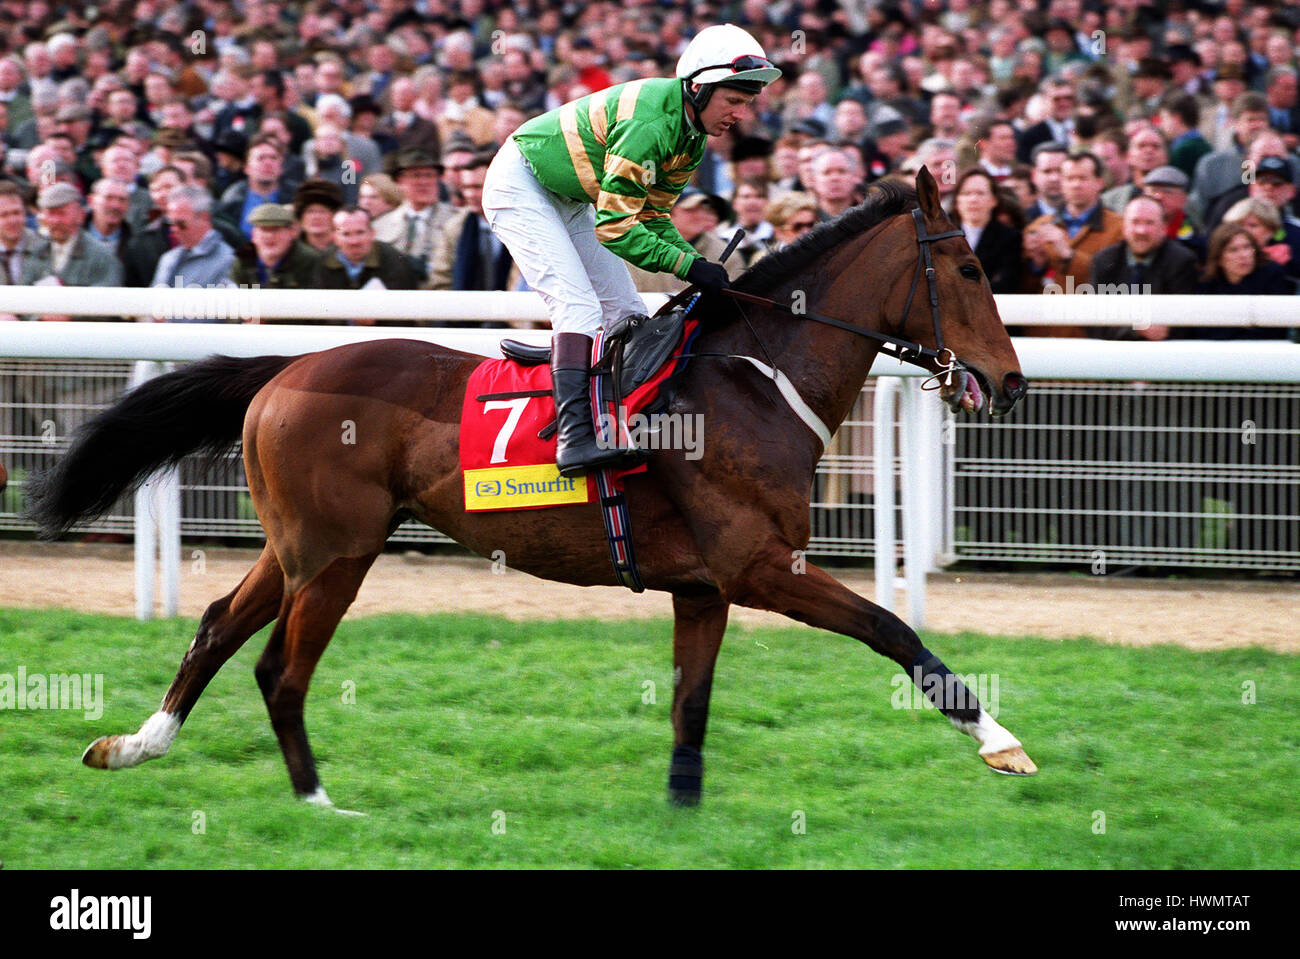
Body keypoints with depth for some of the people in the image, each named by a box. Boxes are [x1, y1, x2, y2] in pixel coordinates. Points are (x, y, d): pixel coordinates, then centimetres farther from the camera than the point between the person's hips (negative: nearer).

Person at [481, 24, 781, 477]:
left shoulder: (691, 136, -2)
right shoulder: (648, 122, -33)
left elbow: (652, 217, 4)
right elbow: (615, 226, -32)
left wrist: (701, 264, -11)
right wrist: (687, 265, -35)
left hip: (569, 202, 10)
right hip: (521, 187, -10)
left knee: (626, 311, 5)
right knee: (578, 305, -24)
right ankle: (574, 433, -32)